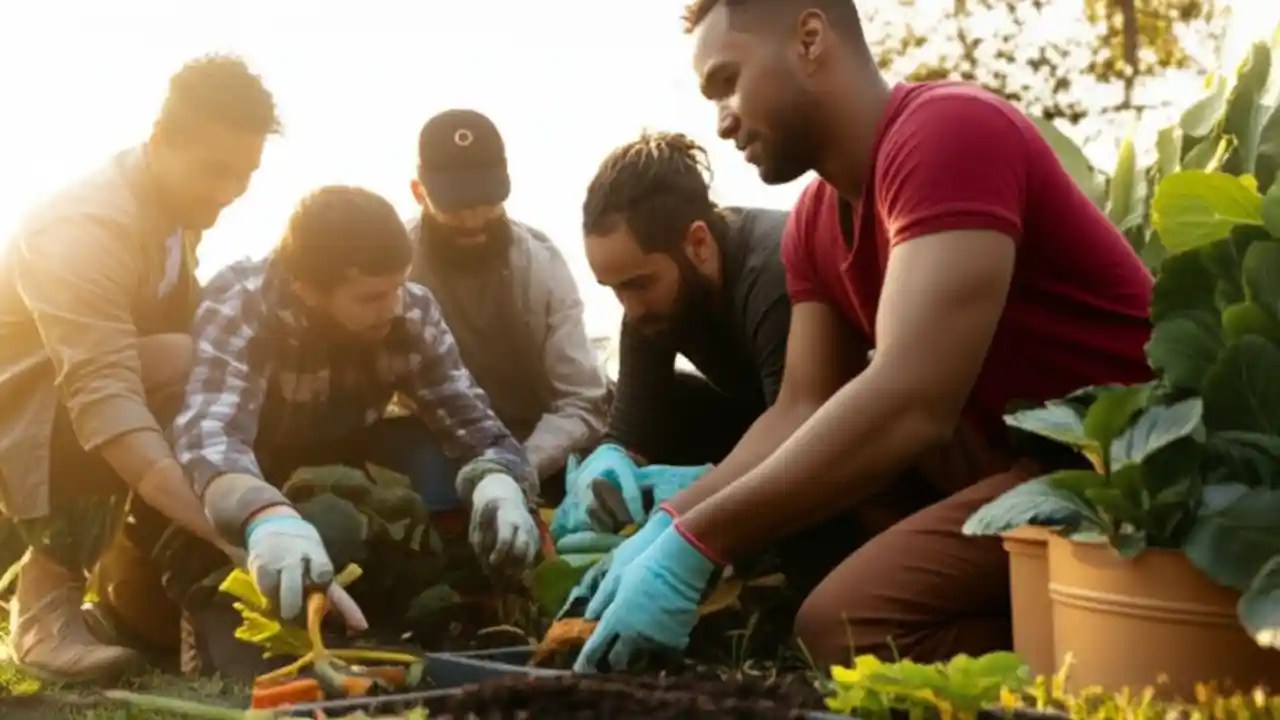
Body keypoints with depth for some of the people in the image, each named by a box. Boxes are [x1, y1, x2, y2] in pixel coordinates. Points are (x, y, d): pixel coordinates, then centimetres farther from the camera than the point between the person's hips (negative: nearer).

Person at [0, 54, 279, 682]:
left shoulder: (175, 206, -2)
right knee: (176, 363, -32)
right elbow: (104, 397, -41)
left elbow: (197, 331, 4)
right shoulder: (86, 225, -29)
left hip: (64, 414, 8)